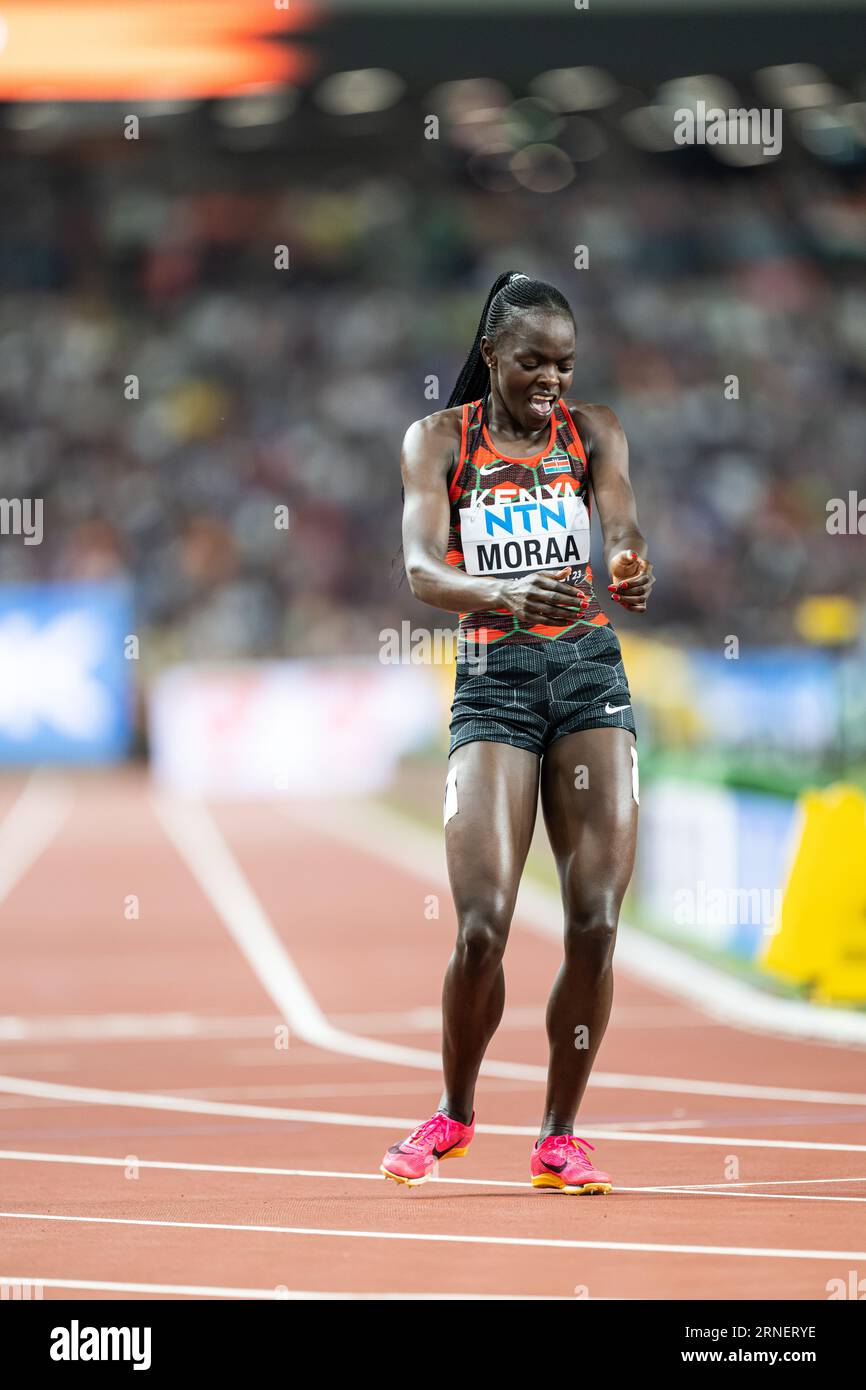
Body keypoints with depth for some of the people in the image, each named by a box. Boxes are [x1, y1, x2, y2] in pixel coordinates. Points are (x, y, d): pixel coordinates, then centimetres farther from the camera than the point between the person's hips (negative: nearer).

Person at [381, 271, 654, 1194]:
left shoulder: (592, 432, 8)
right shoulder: (438, 441, 1)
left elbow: (621, 528, -7)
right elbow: (421, 569, -13)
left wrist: (631, 569, -33)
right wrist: (506, 592, -33)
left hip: (591, 676, 2)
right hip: (492, 682, -2)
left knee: (595, 921, -6)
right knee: (481, 928, -11)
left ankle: (559, 1135, 9)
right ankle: (454, 1115, 14)